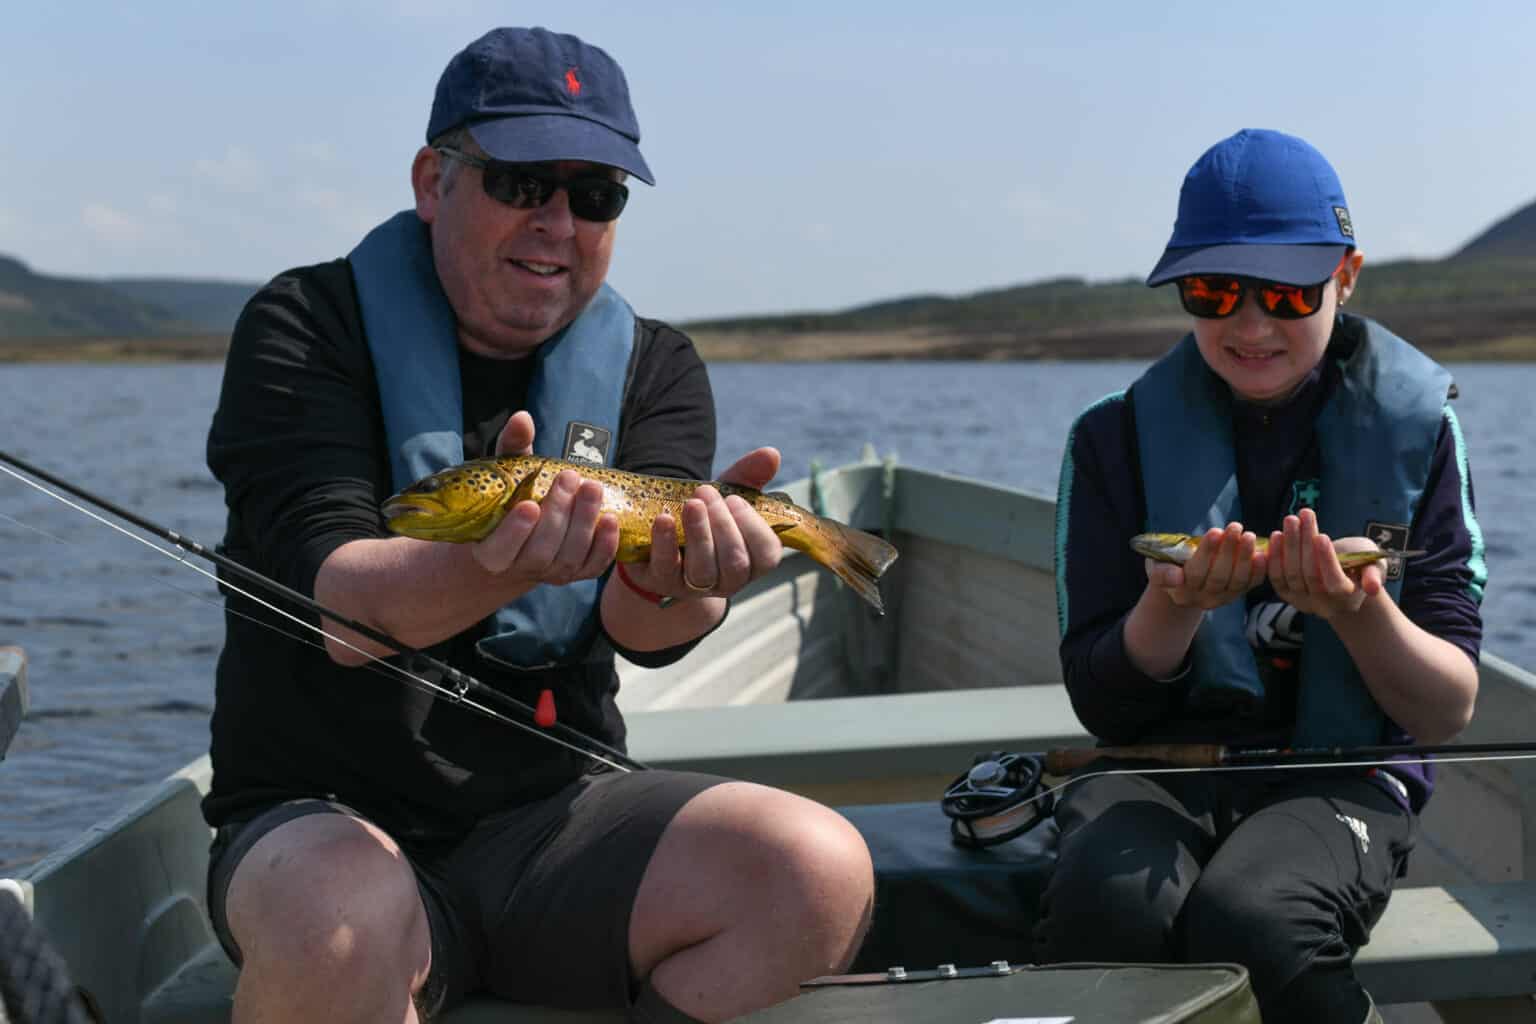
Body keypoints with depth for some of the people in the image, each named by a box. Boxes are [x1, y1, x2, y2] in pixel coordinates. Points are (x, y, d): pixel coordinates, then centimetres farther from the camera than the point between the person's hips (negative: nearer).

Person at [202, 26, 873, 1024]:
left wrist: (677, 579, -34)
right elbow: (333, 595, -18)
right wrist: (497, 568, -39)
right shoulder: (308, 328, -3)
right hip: (325, 819, -3)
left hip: (556, 818, 3)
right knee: (339, 926, -37)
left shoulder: (654, 368, 7)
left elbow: (644, 630, -10)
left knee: (820, 871, -22)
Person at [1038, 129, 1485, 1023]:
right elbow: (1101, 704, 4)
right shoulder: (1119, 434, 5)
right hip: (1157, 765, 1)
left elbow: (1450, 711, 1)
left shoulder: (1414, 423, 4)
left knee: (1244, 917, -34)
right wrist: (1172, 607, -18)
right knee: (1110, 900, -35)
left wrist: (1359, 607, -20)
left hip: (1337, 776, 0)